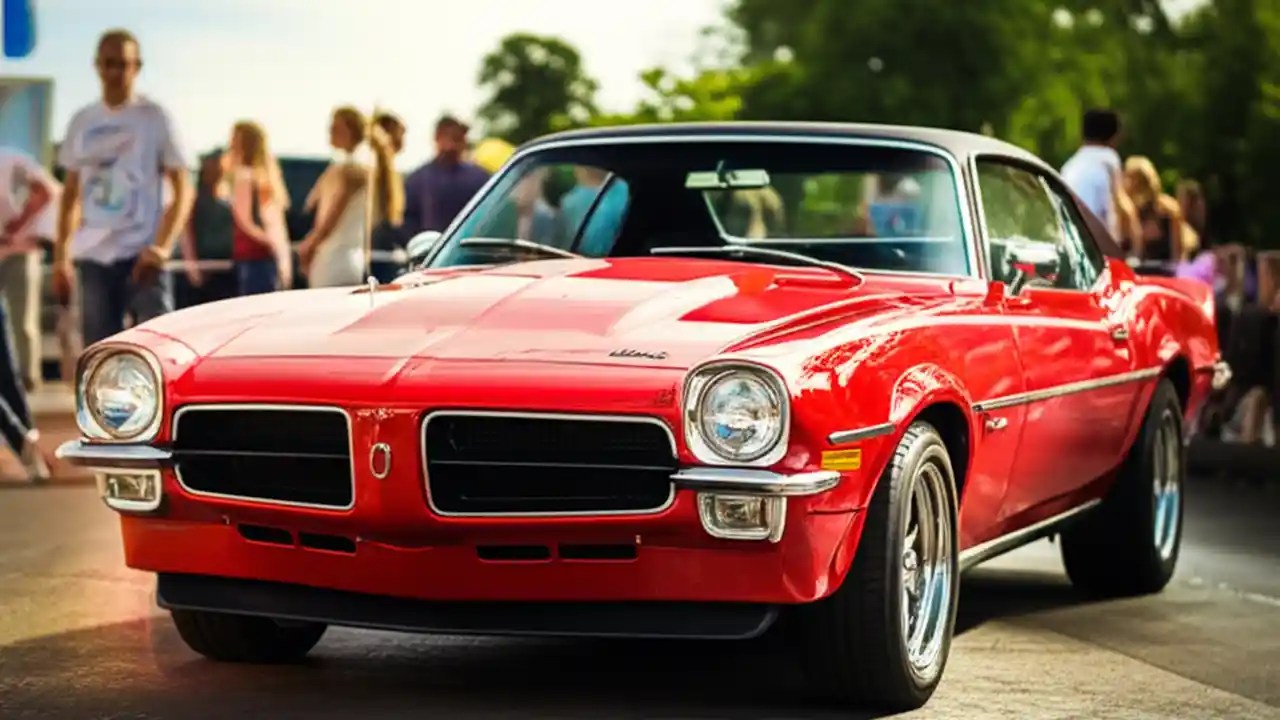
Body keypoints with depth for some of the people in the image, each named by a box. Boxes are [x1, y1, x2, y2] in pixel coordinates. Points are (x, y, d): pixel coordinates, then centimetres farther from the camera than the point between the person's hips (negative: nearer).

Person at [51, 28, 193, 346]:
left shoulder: (154, 117, 1)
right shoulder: (82, 122, 11)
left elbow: (183, 190, -2)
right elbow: (71, 194, 18)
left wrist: (162, 247, -15)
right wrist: (61, 256, 11)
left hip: (142, 254, -4)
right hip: (93, 257, 4)